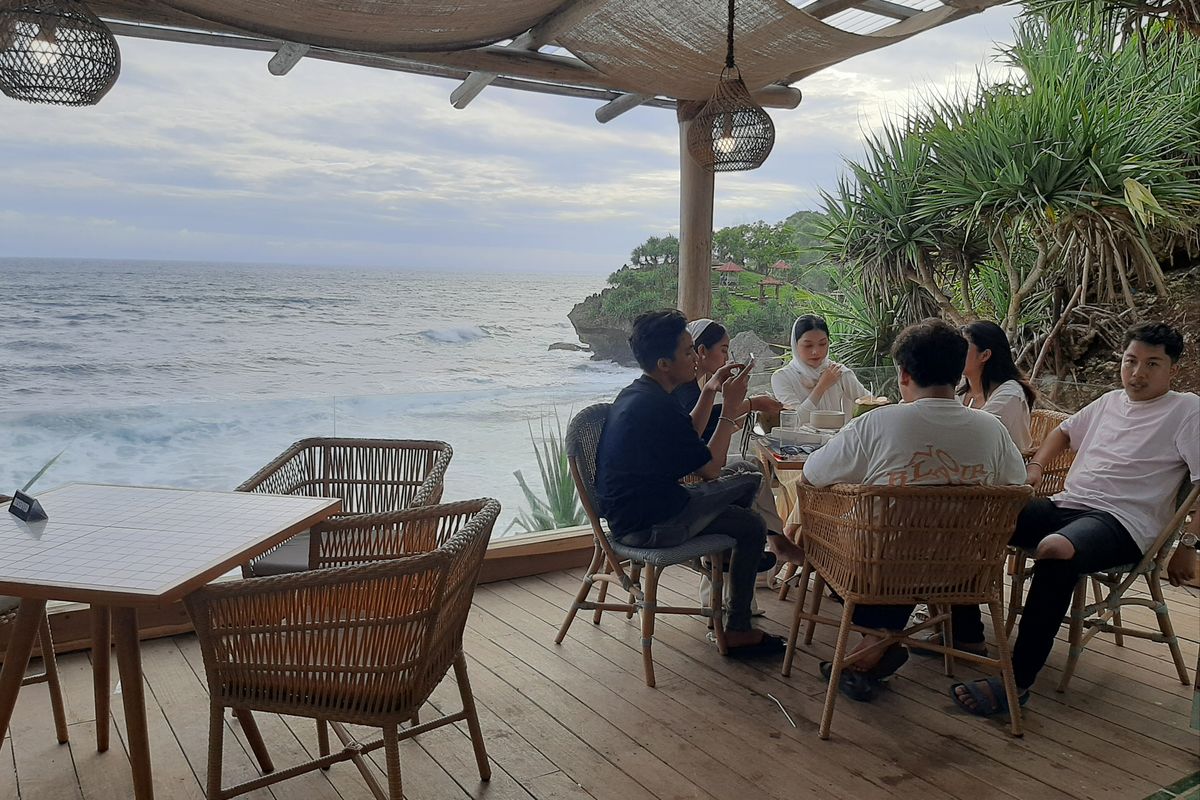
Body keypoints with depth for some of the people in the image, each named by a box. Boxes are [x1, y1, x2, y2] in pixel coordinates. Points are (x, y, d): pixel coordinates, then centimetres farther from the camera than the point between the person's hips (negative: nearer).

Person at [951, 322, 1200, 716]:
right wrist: (1035, 465, 20)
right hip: (1065, 505, 7)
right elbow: (1066, 430, 38)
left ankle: (1017, 681, -37)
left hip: (1122, 522, -7)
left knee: (1055, 550, -41)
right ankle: (966, 632, -3)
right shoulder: (1110, 402, 23)